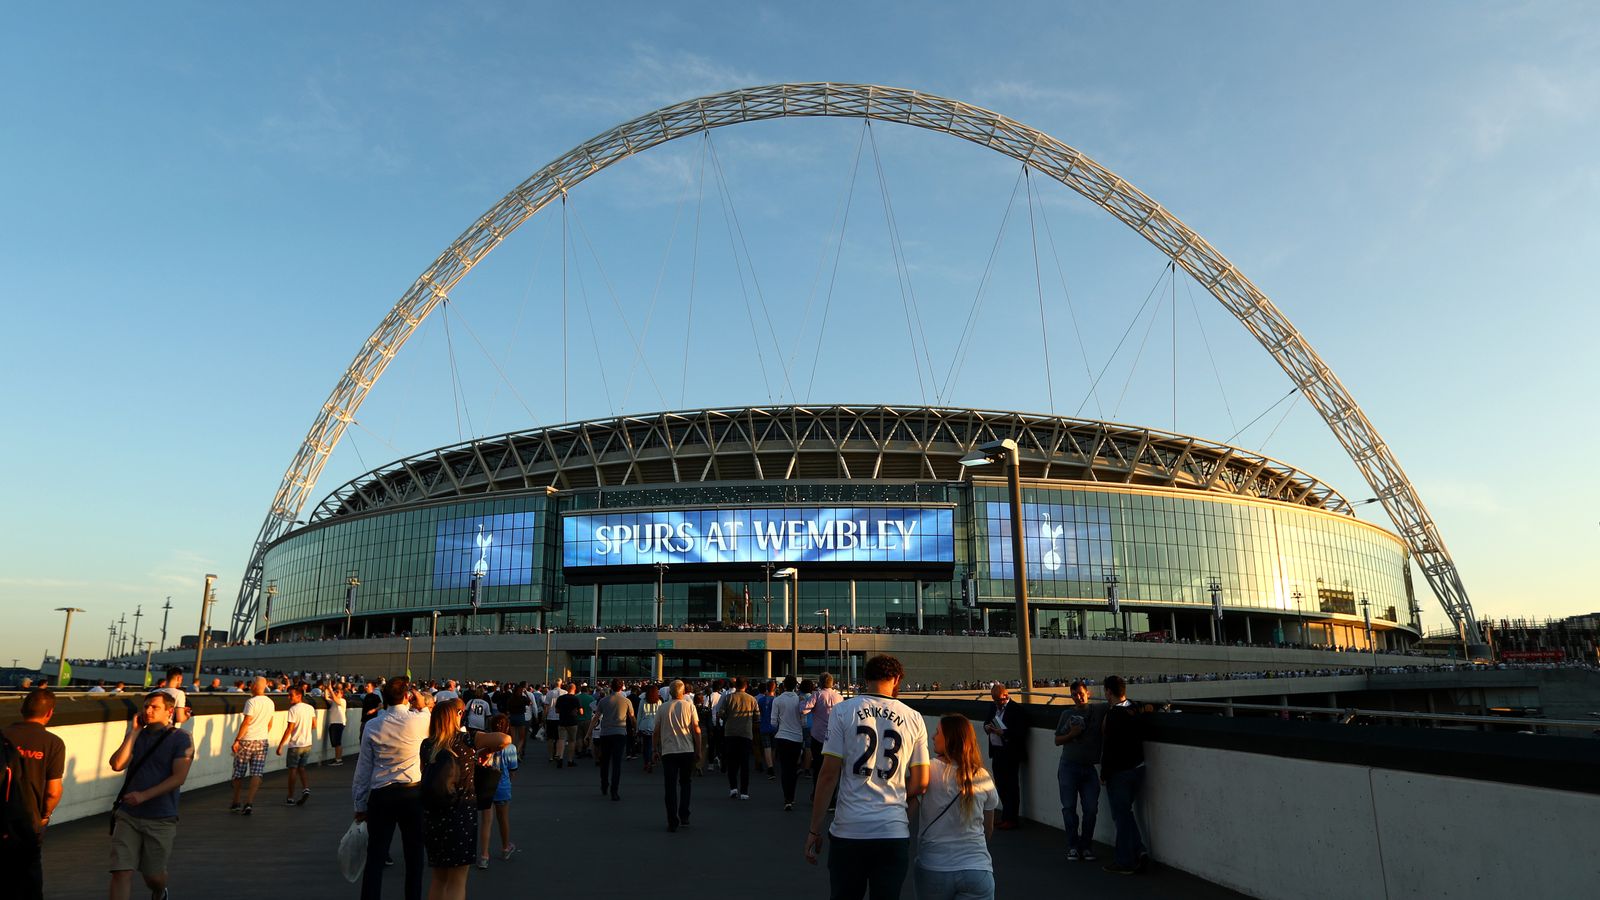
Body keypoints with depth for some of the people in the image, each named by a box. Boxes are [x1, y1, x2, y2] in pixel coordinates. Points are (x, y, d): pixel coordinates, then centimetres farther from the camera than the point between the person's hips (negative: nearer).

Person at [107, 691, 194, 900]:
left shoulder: (181, 738, -5)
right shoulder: (137, 736, 9)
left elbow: (178, 777, -13)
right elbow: (117, 765, -6)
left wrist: (144, 795, -20)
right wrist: (133, 733, -7)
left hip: (161, 819, -3)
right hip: (128, 815, 3)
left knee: (153, 876, 9)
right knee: (121, 872, -7)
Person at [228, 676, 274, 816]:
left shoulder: (251, 702, -12)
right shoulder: (270, 703, 9)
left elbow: (246, 722, -16)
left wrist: (237, 740, -13)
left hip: (246, 741, -5)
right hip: (262, 741, 5)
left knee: (239, 773, 10)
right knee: (256, 774, 1)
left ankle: (235, 803, 20)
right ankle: (249, 803, -9)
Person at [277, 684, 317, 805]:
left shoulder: (293, 710, -15)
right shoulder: (310, 708, 5)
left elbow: (289, 730, -17)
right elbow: (314, 726, 12)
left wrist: (280, 746, -12)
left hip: (295, 744, -6)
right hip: (308, 744, 6)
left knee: (292, 770, 6)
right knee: (301, 768, 19)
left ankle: (290, 798, 12)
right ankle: (305, 789, 1)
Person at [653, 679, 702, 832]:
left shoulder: (663, 708, 2)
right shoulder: (689, 706, -1)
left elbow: (657, 732, 5)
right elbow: (696, 729, -2)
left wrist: (656, 750, 16)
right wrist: (699, 751, 5)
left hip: (668, 751, 0)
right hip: (687, 751, 0)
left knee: (671, 787, 3)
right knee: (685, 784, 16)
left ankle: (672, 822, 1)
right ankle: (684, 818, 14)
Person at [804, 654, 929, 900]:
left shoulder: (843, 711, -1)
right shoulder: (913, 718, 4)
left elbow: (828, 774, -5)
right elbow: (921, 783, 4)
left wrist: (814, 829, 1)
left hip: (849, 831, -1)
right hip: (895, 833, 1)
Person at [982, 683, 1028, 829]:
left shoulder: (1016, 709, -13)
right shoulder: (993, 707, 12)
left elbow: (1020, 732, -18)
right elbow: (987, 721, 22)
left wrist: (1002, 732, -22)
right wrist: (987, 727, -1)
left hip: (1010, 753, -8)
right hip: (997, 752, 8)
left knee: (1011, 786, -1)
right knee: (1000, 784, 13)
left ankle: (1011, 819, 8)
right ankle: (1006, 815, 25)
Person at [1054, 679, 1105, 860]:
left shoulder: (1098, 710, 1)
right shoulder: (1067, 714, 6)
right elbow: (1057, 740, 8)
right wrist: (1071, 734, -8)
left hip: (1089, 767, -1)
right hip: (1068, 766, 1)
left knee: (1091, 808, 0)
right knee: (1069, 807, 1)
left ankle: (1086, 845, 16)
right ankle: (1073, 846, 13)